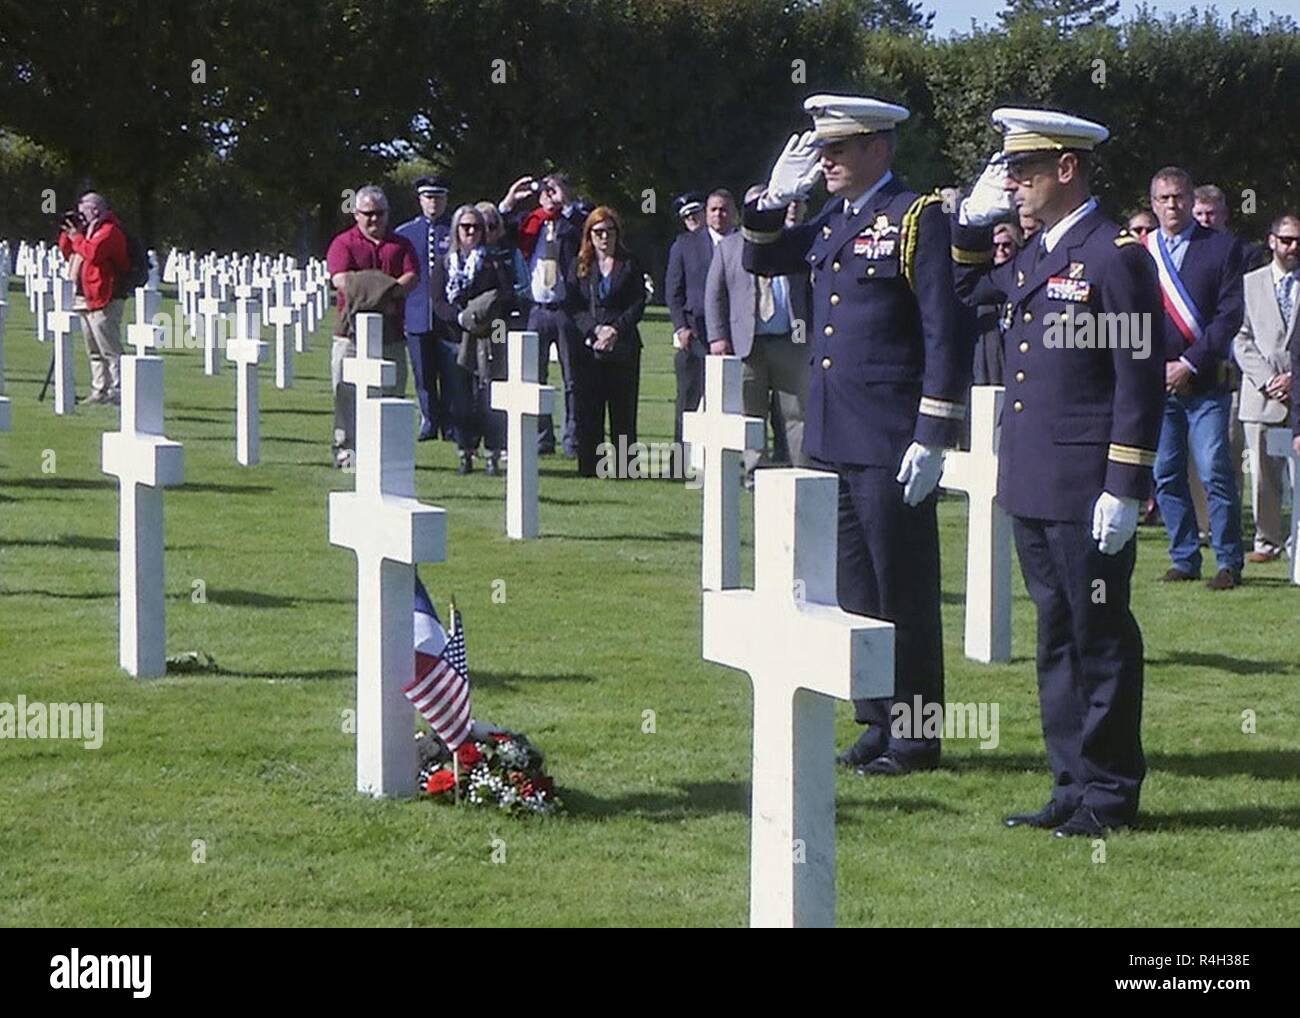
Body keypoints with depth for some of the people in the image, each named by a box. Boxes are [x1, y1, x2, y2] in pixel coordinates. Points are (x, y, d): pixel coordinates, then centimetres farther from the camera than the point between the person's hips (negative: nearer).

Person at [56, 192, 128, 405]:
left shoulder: (110, 231, -11)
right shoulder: (88, 228, 19)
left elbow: (92, 252, -26)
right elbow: (67, 252, 26)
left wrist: (76, 237, -11)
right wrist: (68, 233, 10)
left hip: (103, 301, -10)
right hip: (86, 299, 10)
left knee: (110, 350, -11)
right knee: (94, 352, 12)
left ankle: (117, 390, -12)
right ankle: (99, 391, 16)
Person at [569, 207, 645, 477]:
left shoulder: (630, 264, 7)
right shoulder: (580, 265, 11)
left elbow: (639, 303, 1)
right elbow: (574, 306, 4)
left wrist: (616, 329, -13)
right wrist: (595, 330, -12)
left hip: (623, 346, -1)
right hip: (587, 347, 1)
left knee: (623, 408, -1)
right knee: (588, 409, 0)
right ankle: (588, 466, 4)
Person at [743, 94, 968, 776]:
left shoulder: (916, 217, -9)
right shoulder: (832, 223, 14)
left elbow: (945, 331, -13)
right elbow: (760, 261, 24)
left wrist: (933, 437, -17)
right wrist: (776, 197, 5)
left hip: (890, 443, -8)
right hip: (832, 438, 8)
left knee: (903, 591, -1)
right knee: (855, 589, 12)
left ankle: (916, 735, 7)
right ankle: (877, 721, 21)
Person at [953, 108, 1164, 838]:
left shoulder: (1116, 256, -11)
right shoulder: (1035, 258, 13)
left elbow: (1142, 382, -14)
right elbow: (968, 290, 34)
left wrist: (1125, 489, -17)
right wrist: (974, 223, 16)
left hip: (1088, 495, -8)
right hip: (1034, 488, 8)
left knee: (1101, 640, 1)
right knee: (1059, 637, 13)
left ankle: (1111, 795, 10)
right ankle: (1075, 783, 21)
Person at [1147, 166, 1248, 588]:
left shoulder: (1222, 247, 3)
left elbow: (1230, 316, -3)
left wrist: (1190, 364, -10)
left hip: (1205, 381, -3)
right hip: (1154, 379, 3)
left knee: (1215, 471, -8)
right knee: (1165, 474, 4)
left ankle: (1229, 562, 0)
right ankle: (1184, 557, 14)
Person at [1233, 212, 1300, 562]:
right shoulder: (1250, 283, 11)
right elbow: (1242, 339, 5)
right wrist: (1266, 380, -6)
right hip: (1260, 398, 1)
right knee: (1263, 475, 2)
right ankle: (1267, 541, 11)